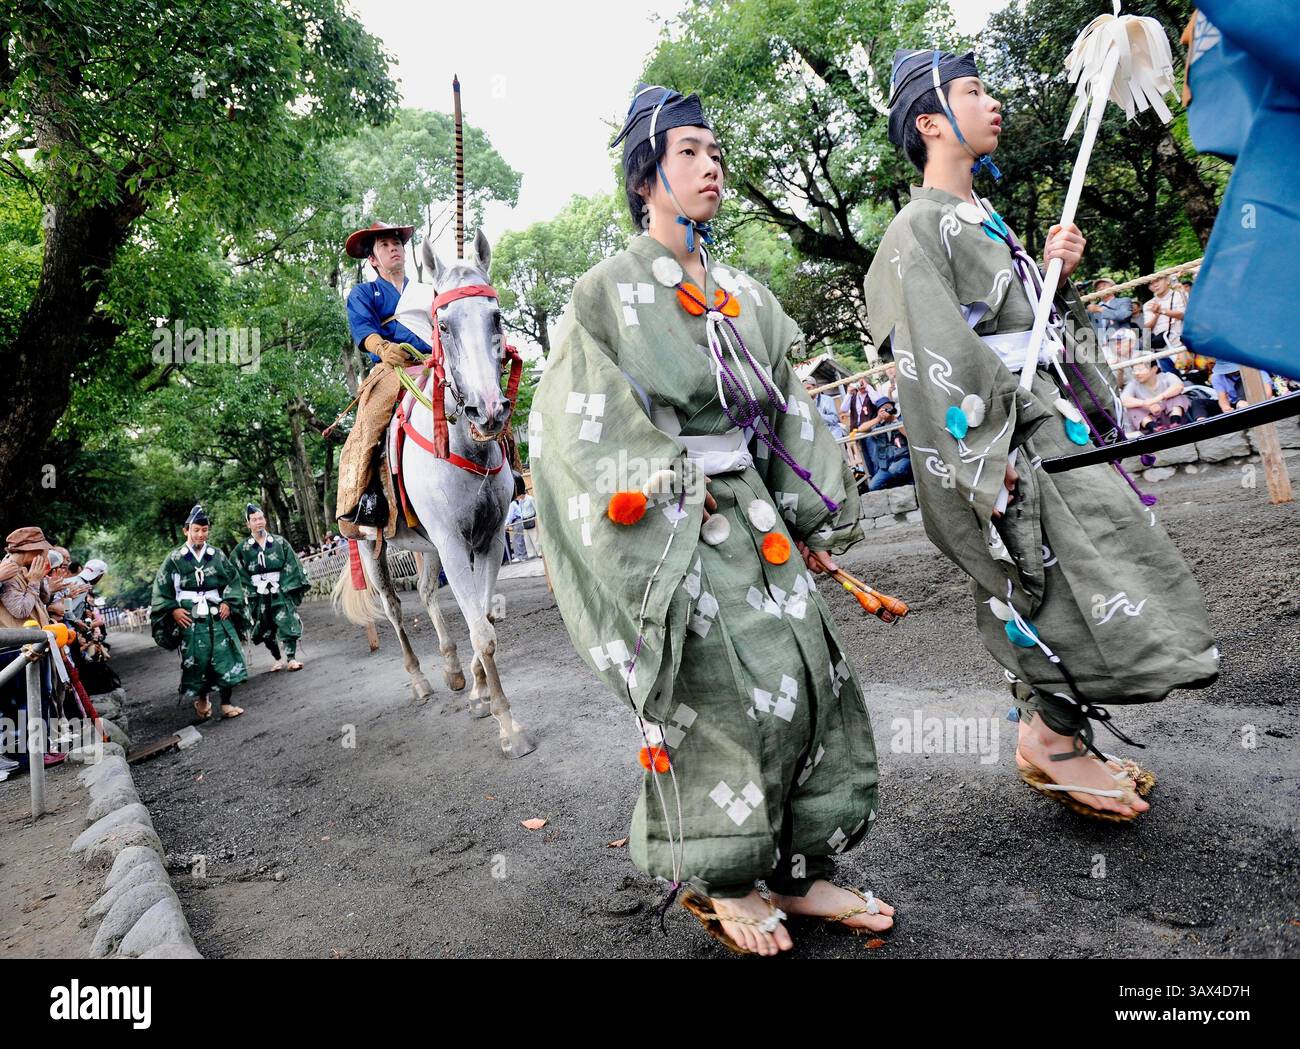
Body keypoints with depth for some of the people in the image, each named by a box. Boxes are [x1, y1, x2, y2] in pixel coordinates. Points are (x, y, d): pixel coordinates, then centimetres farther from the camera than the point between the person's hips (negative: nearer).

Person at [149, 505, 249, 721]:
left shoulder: (217, 555, 7)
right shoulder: (174, 559, 0)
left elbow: (233, 580, 12)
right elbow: (161, 590, 5)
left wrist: (228, 603, 0)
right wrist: (173, 609, -6)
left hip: (219, 616, 2)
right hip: (190, 620, -2)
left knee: (226, 656, -5)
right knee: (196, 661, 2)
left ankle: (226, 703, 2)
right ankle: (201, 699, 25)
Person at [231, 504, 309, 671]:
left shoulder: (280, 542, 4)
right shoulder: (242, 549, 3)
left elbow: (291, 566, 2)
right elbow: (239, 574, 3)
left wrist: (287, 587, -6)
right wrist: (250, 593, -6)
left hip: (281, 593, -1)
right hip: (259, 597, 1)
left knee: (288, 624, -10)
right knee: (266, 629, 7)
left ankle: (292, 658, -4)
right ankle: (278, 660, 21)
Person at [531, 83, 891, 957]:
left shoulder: (742, 293, 15)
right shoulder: (608, 292, -3)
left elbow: (789, 411, 16)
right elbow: (584, 426, -8)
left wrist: (815, 516, 12)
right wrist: (667, 491, -15)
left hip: (751, 513, 6)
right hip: (675, 530, -6)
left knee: (810, 674, 3)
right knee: (721, 692, -6)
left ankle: (800, 869, 18)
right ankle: (722, 882, 16)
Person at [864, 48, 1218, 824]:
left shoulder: (985, 220, 22)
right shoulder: (919, 229, -8)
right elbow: (935, 356, -17)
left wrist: (1057, 274, 6)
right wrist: (985, 464, -21)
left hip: (1050, 424, 9)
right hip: (1012, 436, -9)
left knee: (1063, 588, 10)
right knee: (1090, 580, -11)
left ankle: (1054, 738, 21)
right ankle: (1051, 737, 4)